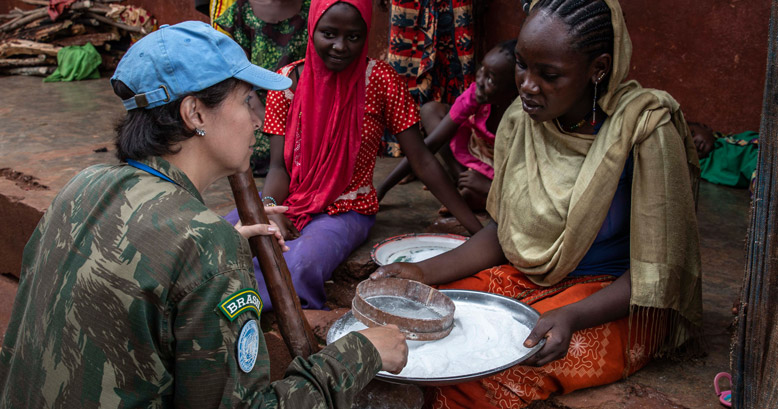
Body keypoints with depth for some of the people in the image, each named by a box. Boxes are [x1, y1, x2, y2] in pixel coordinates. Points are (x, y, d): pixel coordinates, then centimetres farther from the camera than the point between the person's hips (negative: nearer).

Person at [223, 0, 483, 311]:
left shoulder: (380, 81, -8)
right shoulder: (287, 81, -1)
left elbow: (421, 161, -6)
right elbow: (279, 165, -2)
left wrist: (478, 230, -10)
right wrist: (270, 208, -26)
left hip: (346, 210, -3)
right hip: (290, 200, 3)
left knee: (300, 267, -36)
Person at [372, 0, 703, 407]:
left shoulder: (644, 128, -19)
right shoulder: (521, 119, -2)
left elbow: (652, 274, -17)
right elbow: (503, 231, 7)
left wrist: (572, 317, -33)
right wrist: (425, 273, -7)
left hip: (613, 301, -5)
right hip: (524, 278, 6)